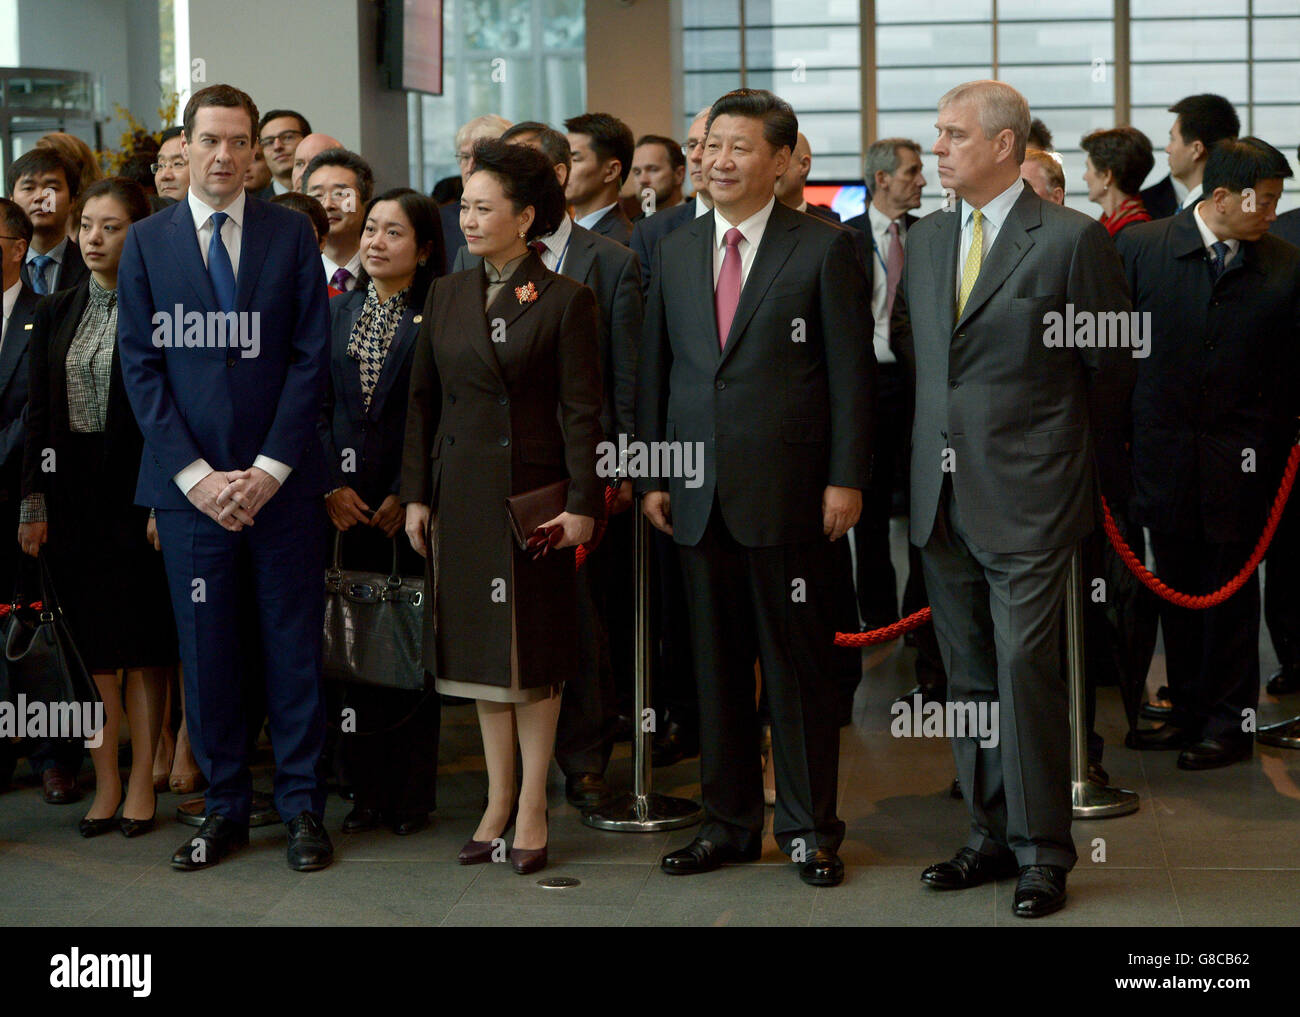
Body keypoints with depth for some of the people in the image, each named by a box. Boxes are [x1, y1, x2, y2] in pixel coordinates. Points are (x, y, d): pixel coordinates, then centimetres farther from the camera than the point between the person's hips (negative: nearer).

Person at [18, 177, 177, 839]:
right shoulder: (56, 314, 11)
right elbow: (39, 413, 10)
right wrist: (33, 503, 4)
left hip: (138, 494, -4)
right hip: (72, 496, 4)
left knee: (143, 647, 1)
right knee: (92, 646, 5)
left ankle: (142, 784, 9)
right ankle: (106, 784, 11)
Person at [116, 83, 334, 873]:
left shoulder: (291, 234, 4)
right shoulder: (147, 243, 6)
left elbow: (312, 355, 0)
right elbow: (141, 366, 2)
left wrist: (270, 468, -9)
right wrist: (195, 474, -8)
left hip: (282, 479, 0)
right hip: (189, 480, 1)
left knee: (295, 644, 4)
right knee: (207, 650, 5)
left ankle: (303, 807, 13)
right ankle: (226, 808, 16)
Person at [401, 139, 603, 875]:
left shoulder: (565, 300, -5)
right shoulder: (448, 296, 9)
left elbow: (581, 410, -8)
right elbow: (423, 401, 10)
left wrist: (582, 503, -13)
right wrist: (416, 494, 5)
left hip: (531, 492, -5)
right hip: (461, 492, 5)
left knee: (533, 651, 2)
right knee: (481, 648, 9)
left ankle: (532, 805, 9)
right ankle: (498, 798, 17)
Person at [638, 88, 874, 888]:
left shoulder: (824, 248, -2)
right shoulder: (677, 253, 12)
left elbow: (853, 370, -4)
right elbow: (656, 371, 14)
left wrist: (846, 478, -10)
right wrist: (652, 475, 8)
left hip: (788, 488, -4)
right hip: (700, 492, 5)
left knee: (799, 663, 2)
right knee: (716, 664, 10)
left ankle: (810, 828, 12)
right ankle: (730, 822, 20)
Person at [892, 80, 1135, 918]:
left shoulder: (1072, 239, -7)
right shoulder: (926, 239, 11)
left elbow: (1112, 366, -2)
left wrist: (1076, 456, 7)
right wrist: (953, 423, 14)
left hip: (1026, 497, -6)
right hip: (943, 495, 6)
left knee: (1025, 669, -7)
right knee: (969, 675, 11)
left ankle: (1043, 853, 3)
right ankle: (992, 837, 21)